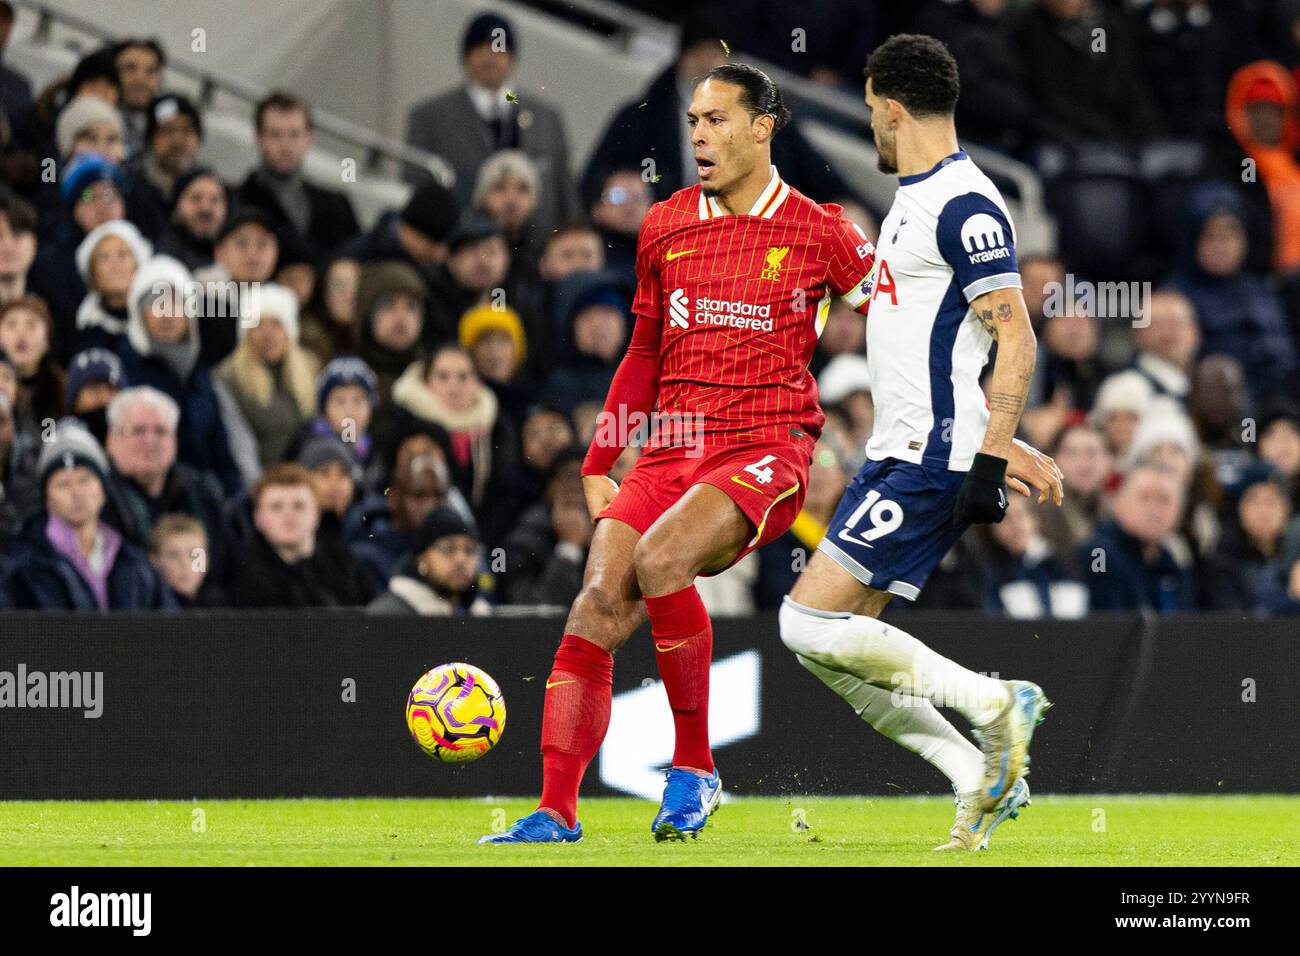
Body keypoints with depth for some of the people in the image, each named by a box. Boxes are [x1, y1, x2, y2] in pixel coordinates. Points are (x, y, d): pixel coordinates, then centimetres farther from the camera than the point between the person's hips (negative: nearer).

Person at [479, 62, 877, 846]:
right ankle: (556, 814, -13)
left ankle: (695, 768, -15)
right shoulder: (666, 228, 13)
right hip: (674, 449, 5)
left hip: (765, 451, -5)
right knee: (599, 602, -14)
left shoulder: (816, 232, 0)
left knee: (658, 559, -30)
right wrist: (600, 463, 21)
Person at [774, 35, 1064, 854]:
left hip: (927, 463, -10)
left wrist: (988, 462, -21)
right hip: (899, 454, 10)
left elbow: (1017, 341, -19)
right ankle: (982, 783, 5)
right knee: (837, 648, 4)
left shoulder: (964, 206, -14)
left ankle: (993, 705, -7)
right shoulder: (919, 199, 18)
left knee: (811, 625, -14)